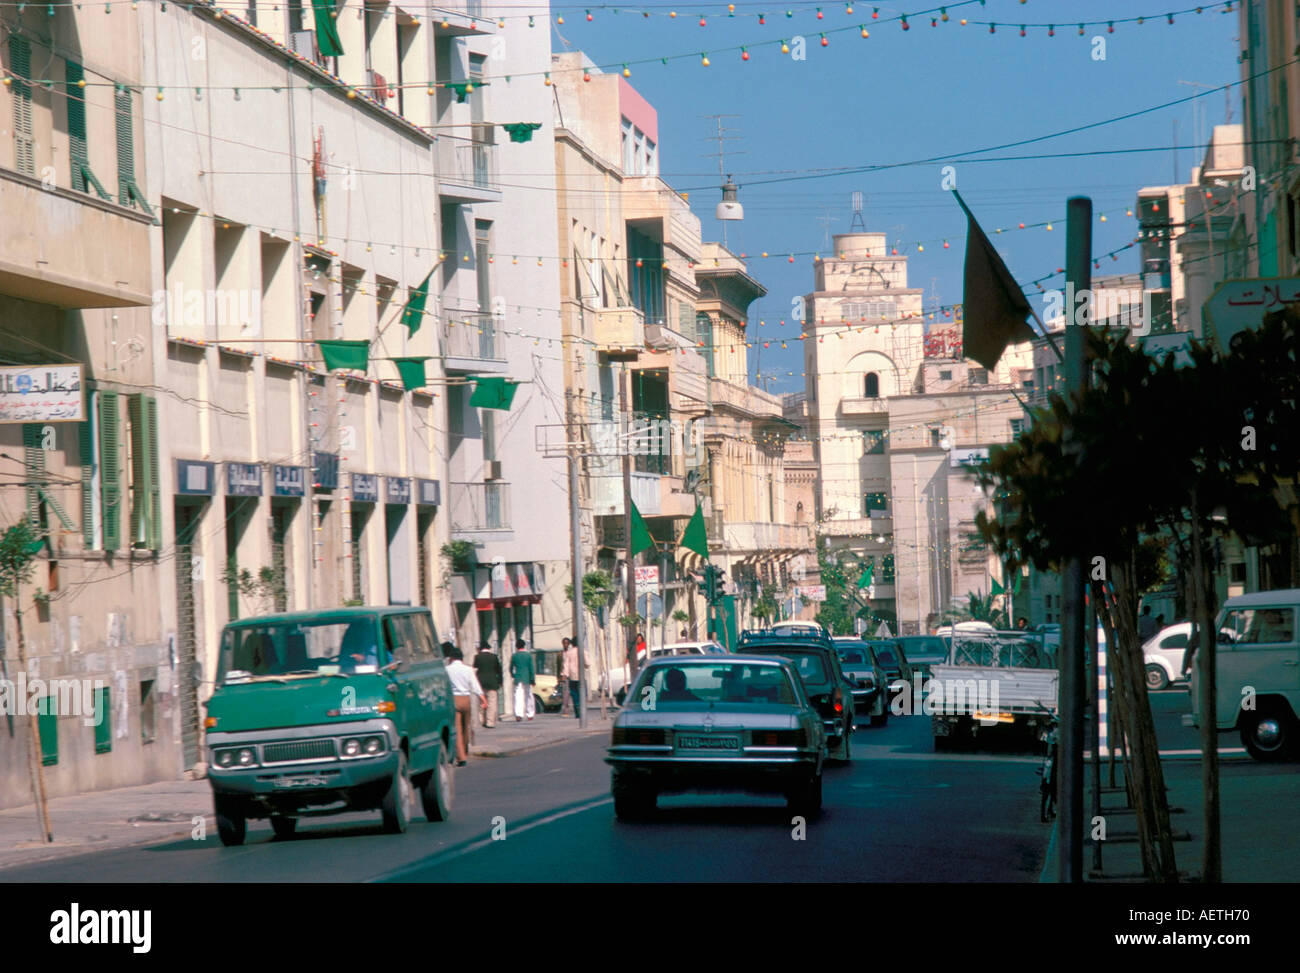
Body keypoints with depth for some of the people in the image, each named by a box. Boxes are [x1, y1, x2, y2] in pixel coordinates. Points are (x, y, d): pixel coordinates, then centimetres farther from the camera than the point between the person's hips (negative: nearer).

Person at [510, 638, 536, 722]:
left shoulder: (514, 656, 0)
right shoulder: (528, 655, -3)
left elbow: (511, 668, 10)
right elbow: (531, 668, -5)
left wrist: (512, 675, 30)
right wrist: (533, 679, 0)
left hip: (518, 679, 0)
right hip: (527, 679, 0)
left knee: (518, 697, -5)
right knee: (528, 696, 13)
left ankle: (518, 715, -19)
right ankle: (530, 714, 19)